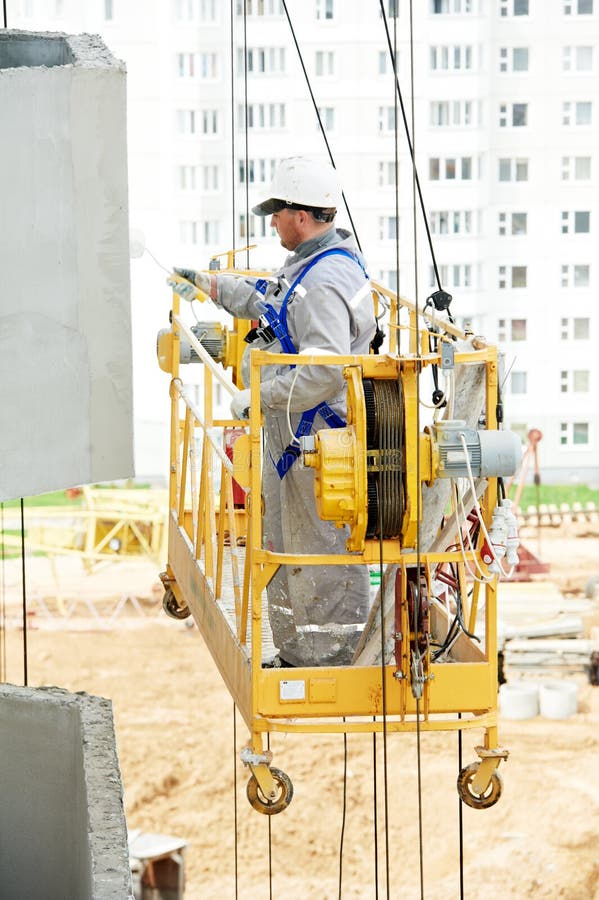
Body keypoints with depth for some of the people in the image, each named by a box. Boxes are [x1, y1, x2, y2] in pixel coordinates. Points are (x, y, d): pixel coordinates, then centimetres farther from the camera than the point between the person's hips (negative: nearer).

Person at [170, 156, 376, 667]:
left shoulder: (325, 283, -23)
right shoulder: (310, 265, 12)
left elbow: (324, 371, -33)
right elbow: (266, 303, 32)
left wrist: (259, 398, -25)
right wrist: (208, 284, 37)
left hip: (319, 439, -12)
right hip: (293, 434, 12)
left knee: (323, 552, -3)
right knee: (283, 545, 20)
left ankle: (334, 663, 6)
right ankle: (295, 654, 32)